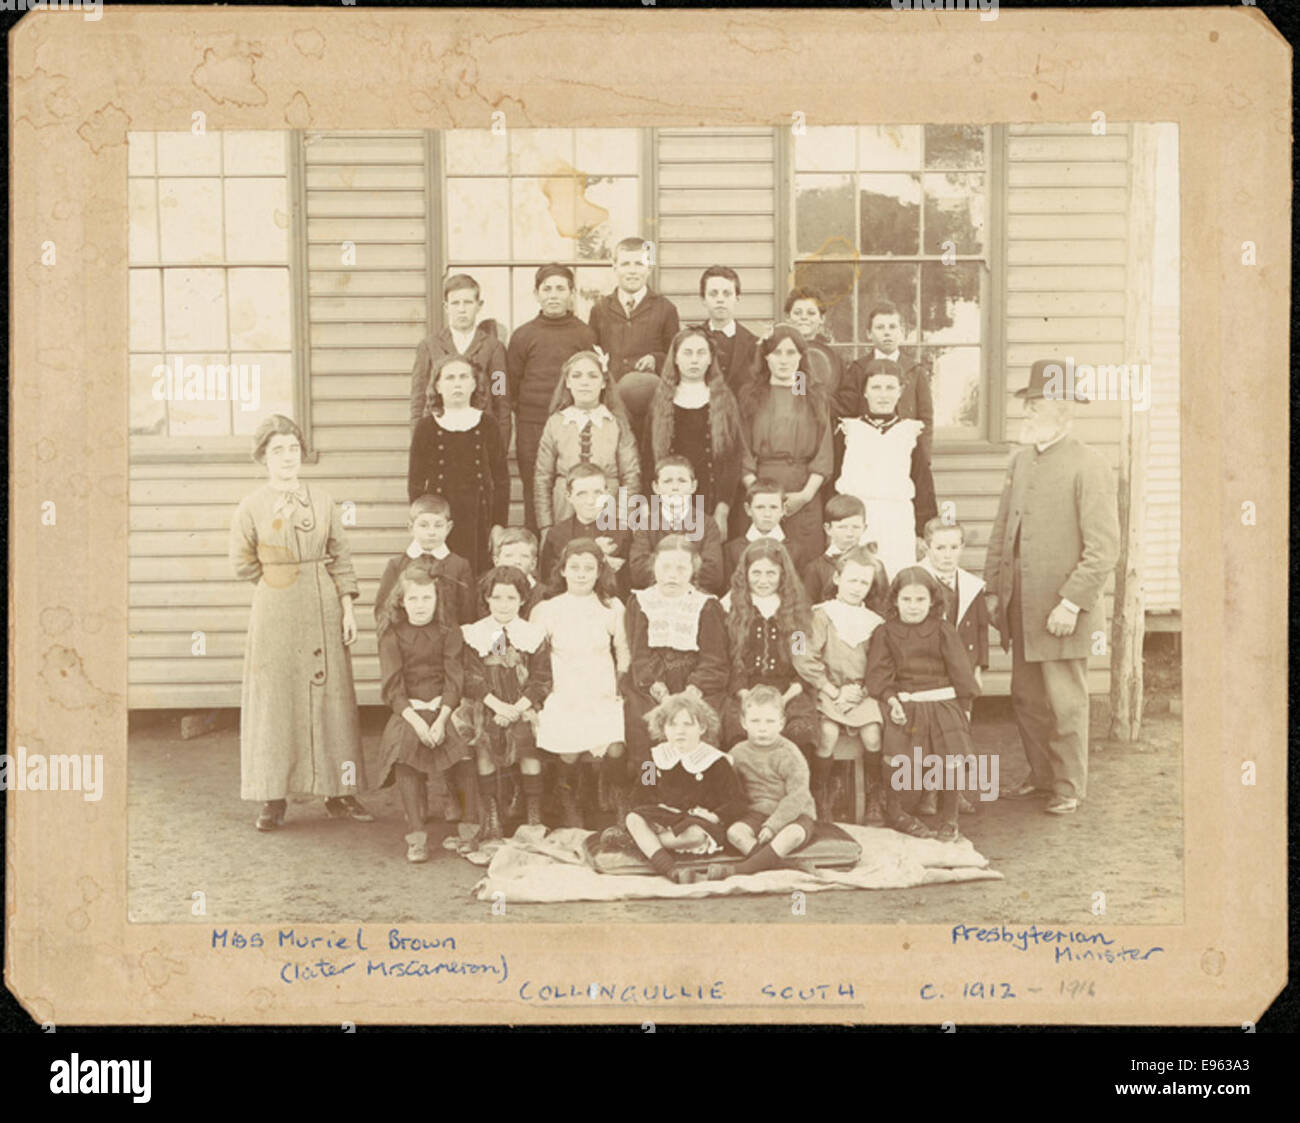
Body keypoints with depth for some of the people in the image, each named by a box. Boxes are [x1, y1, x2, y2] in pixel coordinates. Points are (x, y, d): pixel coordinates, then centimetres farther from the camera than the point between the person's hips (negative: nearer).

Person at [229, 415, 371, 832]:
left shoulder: (321, 499, 5)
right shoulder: (251, 507, -1)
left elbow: (340, 557, 7)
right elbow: (243, 563, 6)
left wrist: (348, 608, 1)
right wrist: (281, 582, 3)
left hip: (323, 610, 2)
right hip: (275, 614, -2)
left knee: (331, 698, 4)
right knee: (273, 700, 0)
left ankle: (338, 792, 12)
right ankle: (273, 798, 7)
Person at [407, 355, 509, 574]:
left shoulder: (487, 424, 6)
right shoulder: (426, 427, 4)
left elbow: (501, 478, 7)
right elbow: (415, 481, 5)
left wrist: (499, 524, 1)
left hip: (479, 518, 1)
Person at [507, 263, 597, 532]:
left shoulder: (585, 335, 6)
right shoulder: (523, 336, 6)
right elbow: (511, 385, 11)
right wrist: (524, 412, 6)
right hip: (532, 429, 0)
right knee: (535, 497, 1)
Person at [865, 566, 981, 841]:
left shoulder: (942, 630, 7)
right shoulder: (885, 633, 6)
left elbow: (959, 669, 8)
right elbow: (879, 671, 0)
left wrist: (964, 705, 4)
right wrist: (891, 700, -13)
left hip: (943, 704, 1)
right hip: (906, 707, -1)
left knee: (949, 762, -4)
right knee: (900, 764, -11)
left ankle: (948, 820, 13)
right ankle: (897, 813, 11)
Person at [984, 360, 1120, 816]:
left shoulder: (1088, 467, -11)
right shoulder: (1021, 460, 11)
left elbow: (1104, 547, -15)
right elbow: (1002, 530, 16)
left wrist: (1072, 603, -18)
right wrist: (992, 589, 11)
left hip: (1061, 611, -7)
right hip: (1022, 608, 7)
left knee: (1065, 702, 3)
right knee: (1026, 698, 14)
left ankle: (1069, 787, 17)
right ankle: (1042, 774, 30)